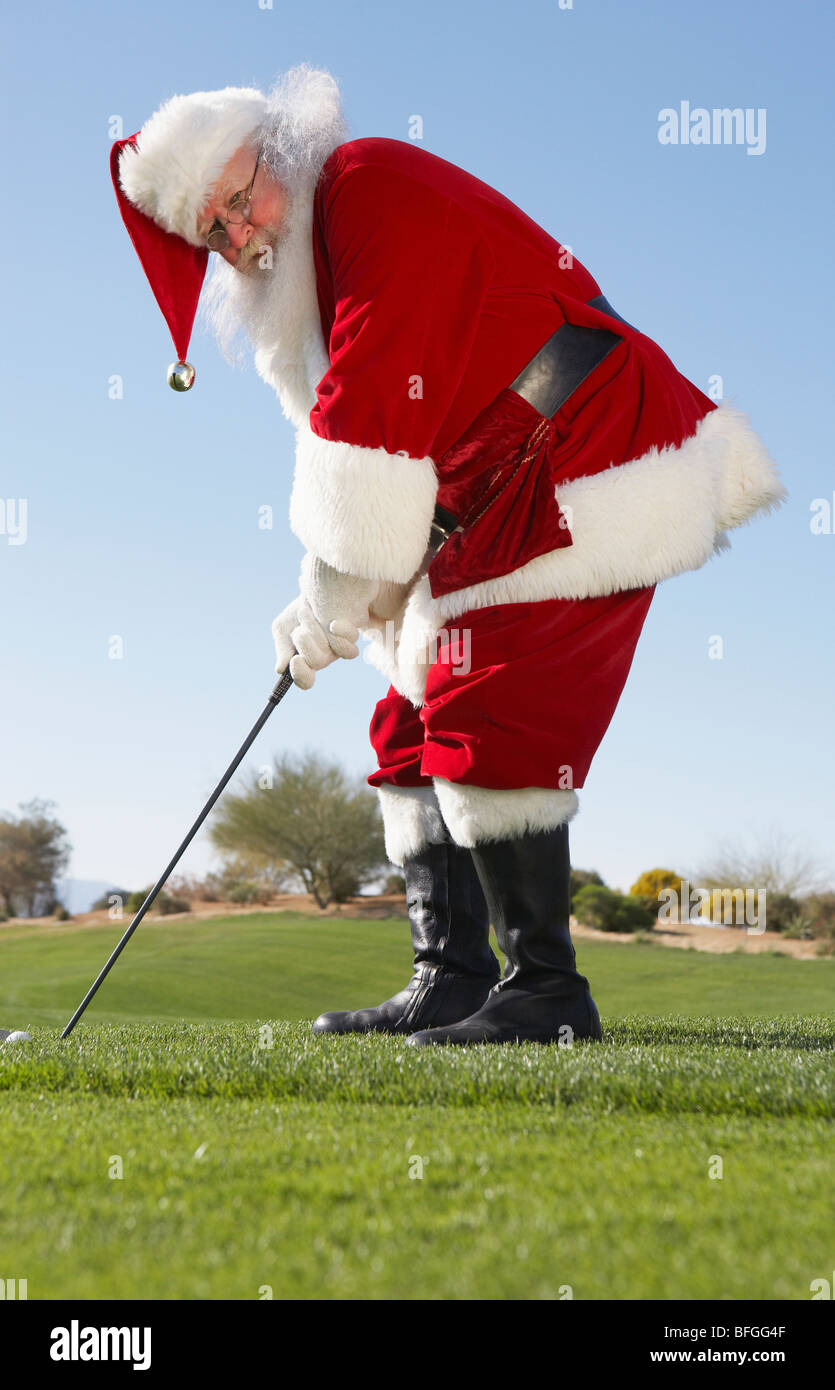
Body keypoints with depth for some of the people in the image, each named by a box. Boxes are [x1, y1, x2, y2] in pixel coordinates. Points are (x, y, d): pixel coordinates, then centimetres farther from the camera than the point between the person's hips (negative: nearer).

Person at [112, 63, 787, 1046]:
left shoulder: (375, 188, -14)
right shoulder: (302, 268, 18)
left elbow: (376, 404, -22)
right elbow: (345, 433, 17)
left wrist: (336, 594, -18)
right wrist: (339, 602, 4)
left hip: (583, 472, -10)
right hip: (497, 503, 10)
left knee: (483, 715, -17)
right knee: (415, 723, 8)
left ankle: (545, 989, -12)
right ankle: (450, 983, 10)